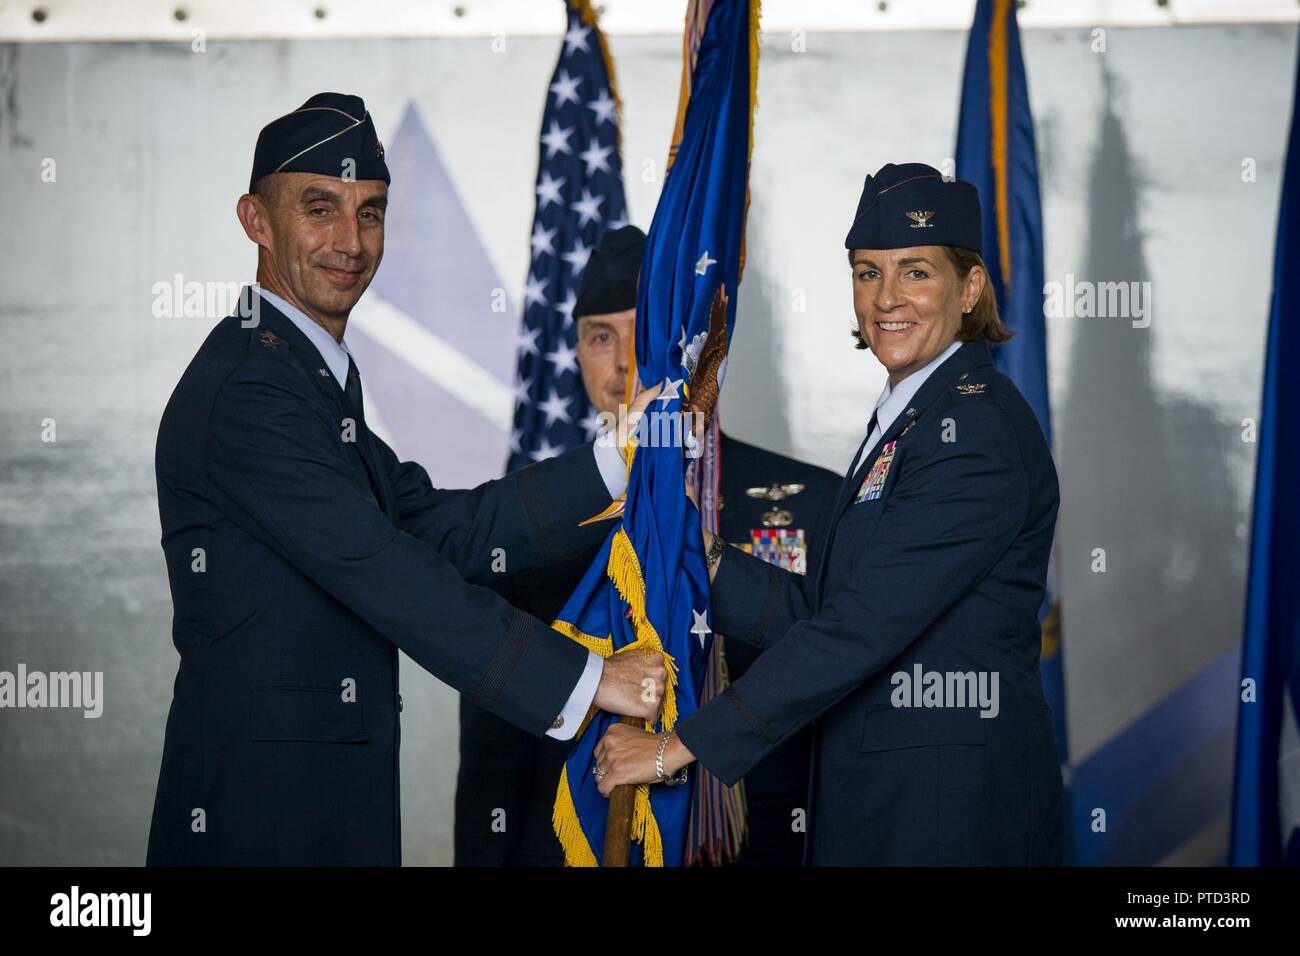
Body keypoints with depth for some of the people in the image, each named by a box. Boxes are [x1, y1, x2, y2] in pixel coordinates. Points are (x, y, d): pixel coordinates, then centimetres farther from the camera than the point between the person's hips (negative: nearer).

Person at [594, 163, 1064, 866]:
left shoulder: (978, 427, -16)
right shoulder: (903, 421, 15)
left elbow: (862, 626, -22)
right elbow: (819, 612, 11)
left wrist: (678, 747, -21)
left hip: (954, 802, -8)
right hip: (877, 788, 8)